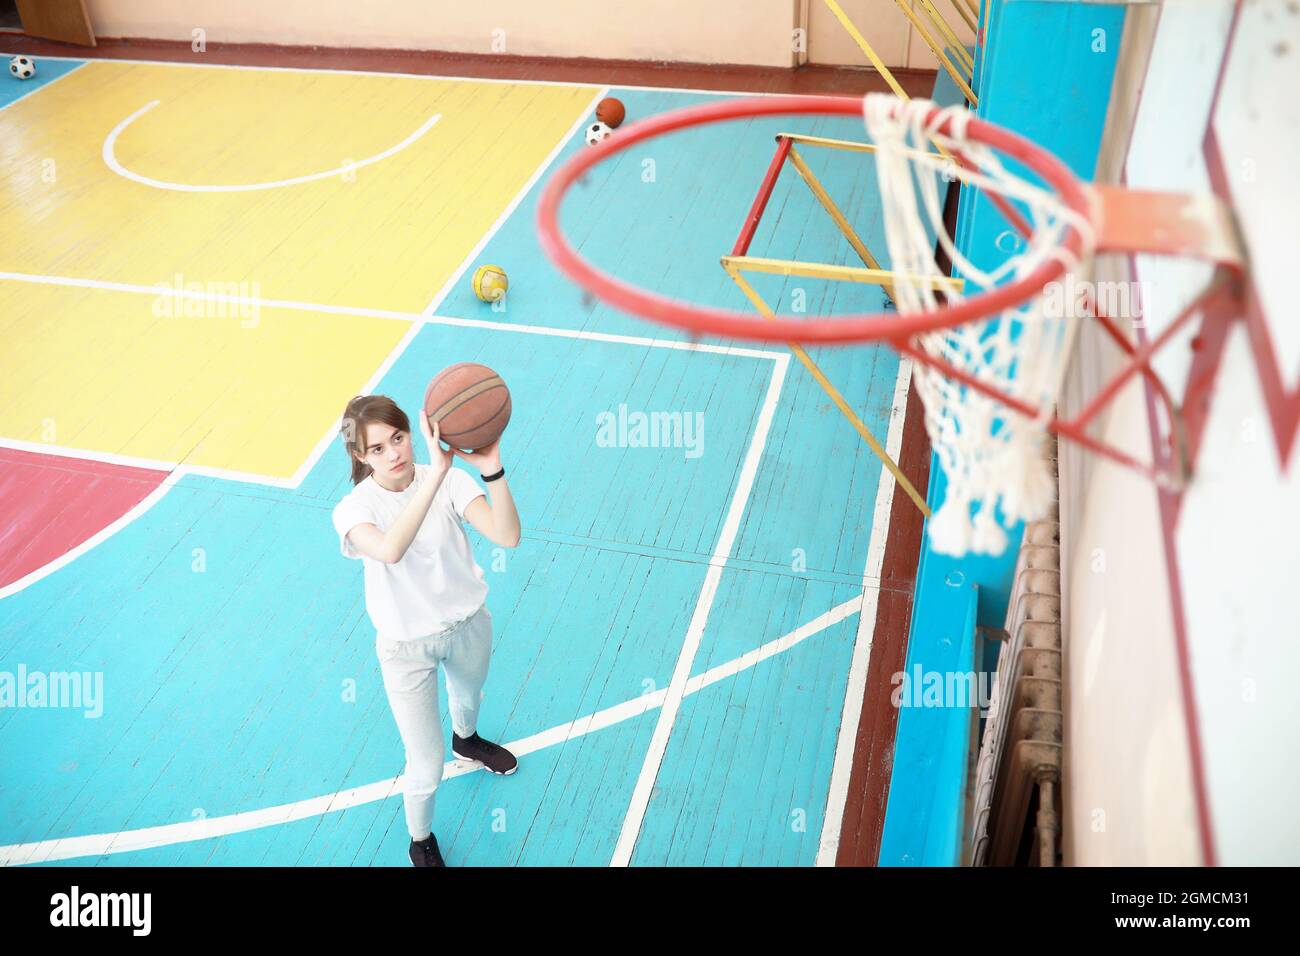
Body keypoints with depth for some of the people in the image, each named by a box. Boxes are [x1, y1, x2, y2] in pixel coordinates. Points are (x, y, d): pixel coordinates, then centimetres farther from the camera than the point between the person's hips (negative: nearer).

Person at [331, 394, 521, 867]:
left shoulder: (450, 479, -19)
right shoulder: (353, 509, -25)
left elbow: (508, 536, -32)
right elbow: (390, 550, -49)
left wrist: (493, 471, -48)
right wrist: (436, 473, -56)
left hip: (469, 624, 3)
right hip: (407, 646, -3)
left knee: (468, 698, 33)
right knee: (427, 769, 2)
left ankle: (466, 739, 71)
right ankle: (421, 842, 35)